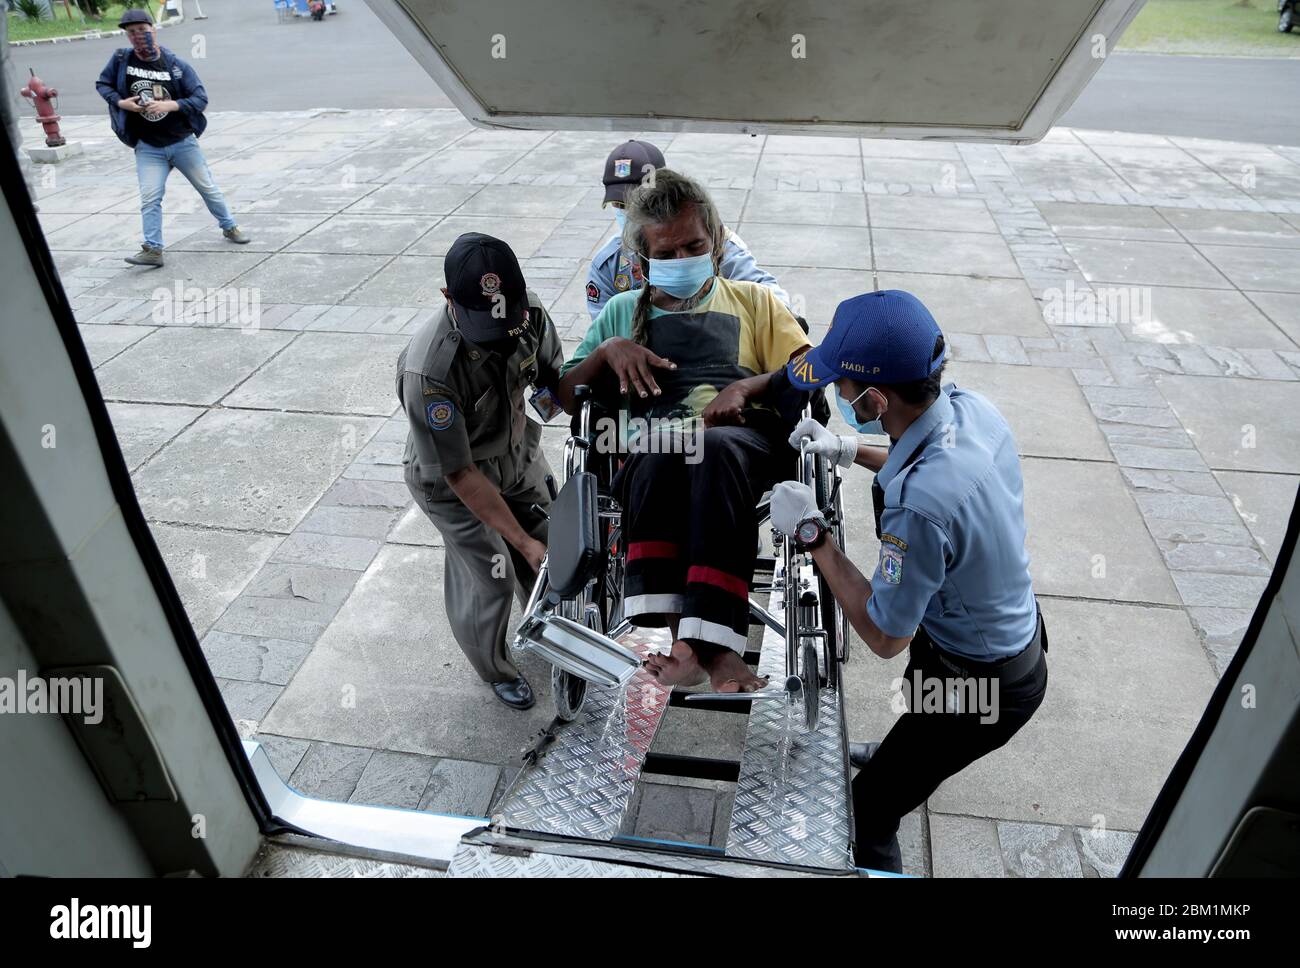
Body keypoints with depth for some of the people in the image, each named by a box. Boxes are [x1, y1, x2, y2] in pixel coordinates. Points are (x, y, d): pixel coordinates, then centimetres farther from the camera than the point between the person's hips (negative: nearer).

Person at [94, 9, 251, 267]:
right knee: (150, 198, -6)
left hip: (183, 142, 0)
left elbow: (201, 98, -10)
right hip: (147, 148, 1)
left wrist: (170, 105, -23)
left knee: (208, 188, 10)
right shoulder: (121, 59, -2)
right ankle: (152, 249, -3)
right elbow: (102, 84, 10)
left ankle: (229, 228, 29)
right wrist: (120, 102, -9)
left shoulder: (176, 64, -7)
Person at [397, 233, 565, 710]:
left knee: (554, 547, 16)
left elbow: (552, 368, 0)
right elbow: (461, 475, -31)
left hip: (518, 451, 5)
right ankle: (495, 669, 35)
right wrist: (522, 541, -28)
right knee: (488, 579, 1)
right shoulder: (428, 371, -39)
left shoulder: (531, 312, -23)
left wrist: (551, 392, -25)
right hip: (453, 481, -5)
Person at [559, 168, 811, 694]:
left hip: (745, 436, 0)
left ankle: (705, 638, -46)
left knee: (716, 448, -39)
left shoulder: (753, 299, 27)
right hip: (654, 442, 1)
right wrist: (609, 350, 5)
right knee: (660, 454, -38)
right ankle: (691, 637, -45)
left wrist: (746, 387, -7)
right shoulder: (624, 309, 30)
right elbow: (564, 394, 24)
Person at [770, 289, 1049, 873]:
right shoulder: (972, 408, -15)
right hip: (1020, 631, 9)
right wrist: (851, 451, 0)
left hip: (986, 687, -9)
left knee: (868, 810, 6)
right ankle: (903, 756, 69)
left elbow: (884, 638, -25)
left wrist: (811, 533, -22)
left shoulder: (918, 506, -41)